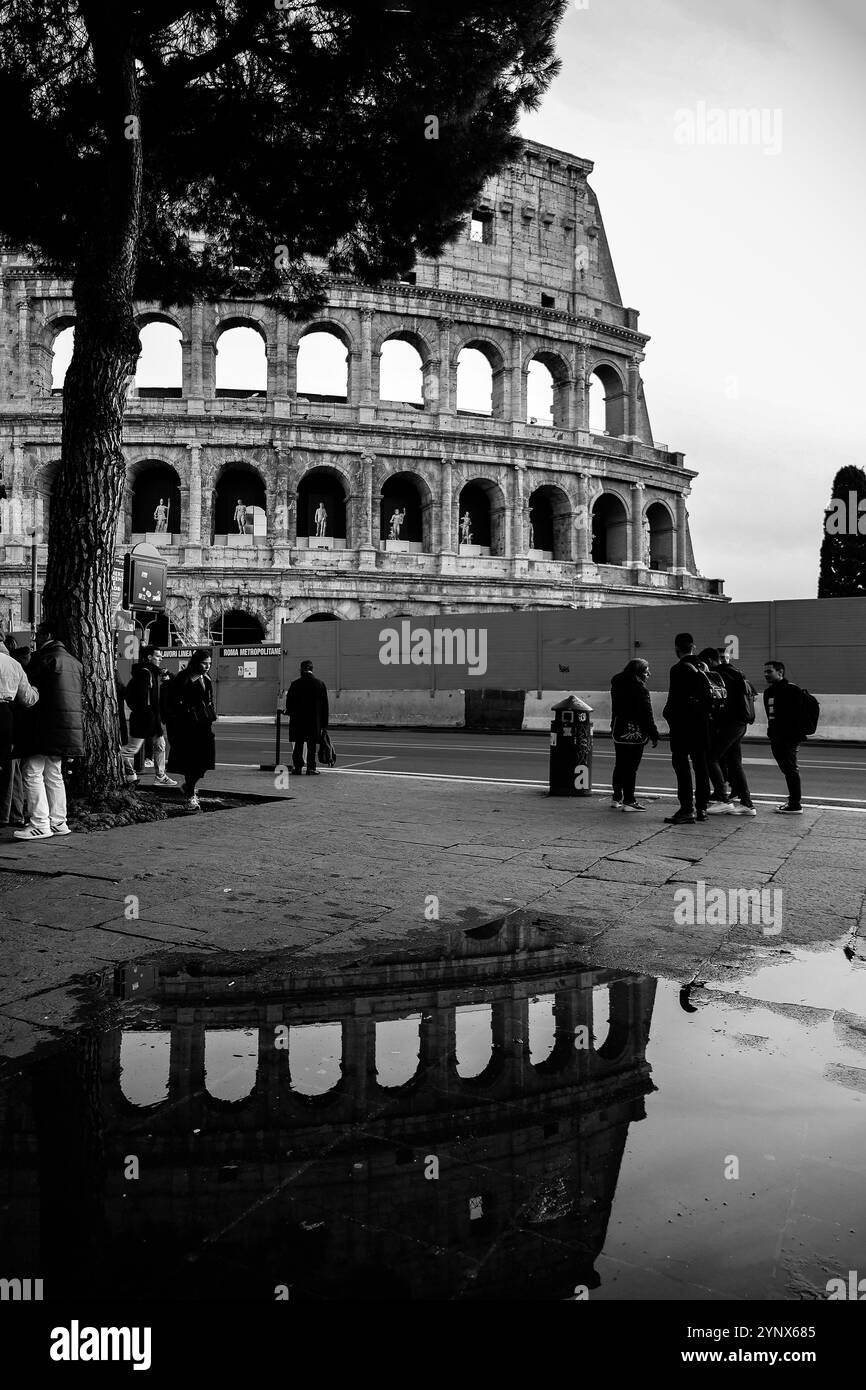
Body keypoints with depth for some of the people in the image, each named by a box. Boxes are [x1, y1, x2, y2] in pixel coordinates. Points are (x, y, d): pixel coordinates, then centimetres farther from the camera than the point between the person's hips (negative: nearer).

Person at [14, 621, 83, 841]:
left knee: (32, 773, -5)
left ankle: (40, 824, -8)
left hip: (44, 727, -9)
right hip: (68, 727, 9)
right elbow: (81, 696, 18)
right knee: (54, 774, 15)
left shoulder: (44, 658, -11)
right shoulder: (74, 662, 16)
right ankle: (58, 821, 17)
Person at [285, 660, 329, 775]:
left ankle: (297, 767, 10)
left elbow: (289, 704, 0)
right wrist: (324, 724, 6)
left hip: (298, 719, 0)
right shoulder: (320, 684, -2)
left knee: (298, 744, 9)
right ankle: (311, 768, 5)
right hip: (314, 721, 0)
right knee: (312, 745, 5)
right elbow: (325, 706, 1)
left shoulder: (295, 684, -5)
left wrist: (291, 713, 19)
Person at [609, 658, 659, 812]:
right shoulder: (639, 688, -13)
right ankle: (628, 801, -3)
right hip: (636, 733, -8)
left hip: (618, 731, 8)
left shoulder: (617, 685, 11)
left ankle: (617, 799, 19)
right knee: (631, 767, -4)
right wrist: (654, 735, -11)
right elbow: (646, 713, -14)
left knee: (620, 765, 14)